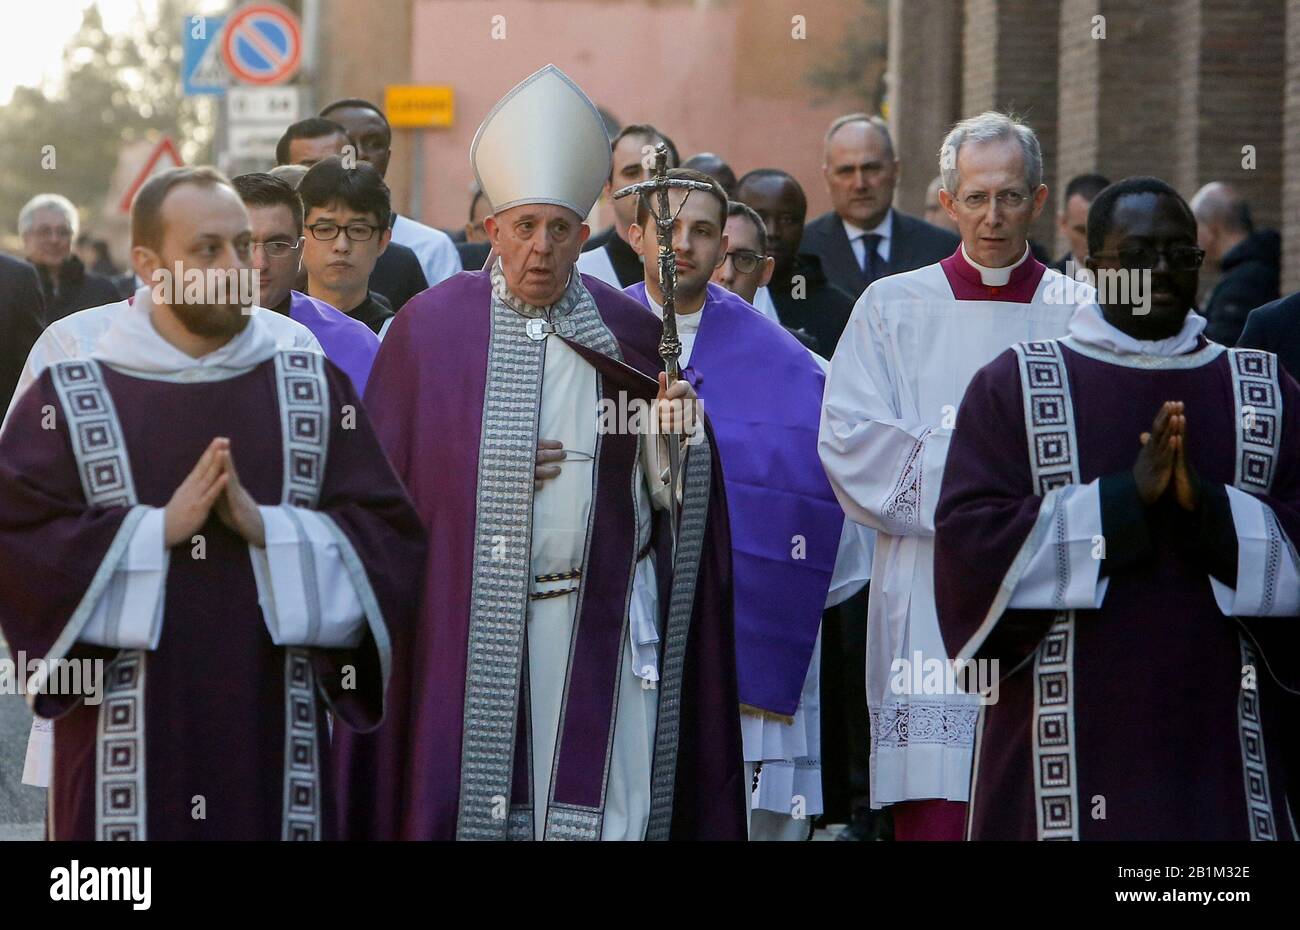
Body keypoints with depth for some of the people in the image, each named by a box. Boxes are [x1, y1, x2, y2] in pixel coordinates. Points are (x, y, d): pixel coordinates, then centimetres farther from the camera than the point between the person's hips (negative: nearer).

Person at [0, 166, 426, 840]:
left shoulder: (315, 389, 9)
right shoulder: (68, 399, 2)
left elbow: (389, 537, 2)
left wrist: (266, 527, -14)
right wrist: (160, 528, -15)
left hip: (273, 738, 2)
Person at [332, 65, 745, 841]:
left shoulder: (629, 335, 7)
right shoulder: (431, 328, 3)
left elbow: (670, 493, 6)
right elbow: (387, 480, 3)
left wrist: (671, 436, -13)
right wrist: (496, 479, -6)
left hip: (598, 624, 1)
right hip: (469, 621, -1)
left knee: (601, 805, -5)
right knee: (476, 797, 0)